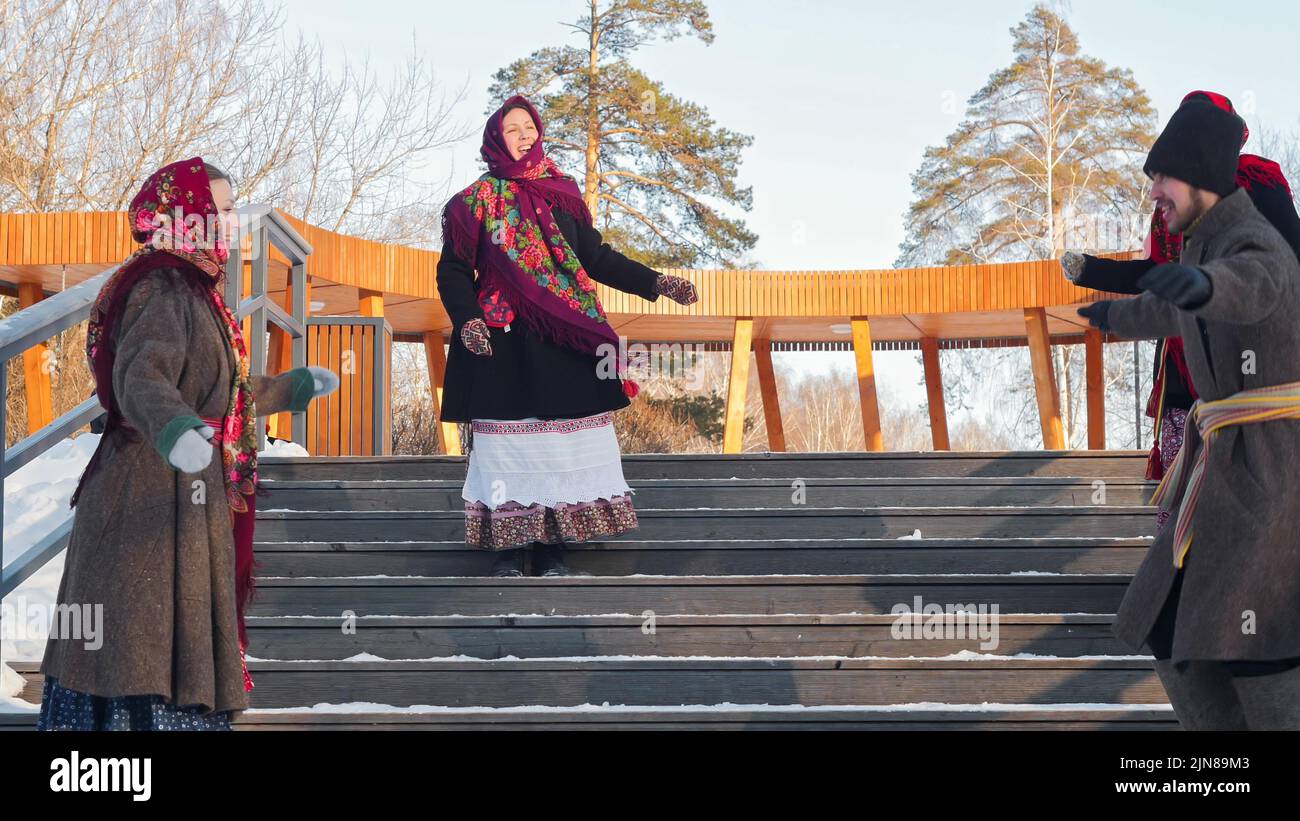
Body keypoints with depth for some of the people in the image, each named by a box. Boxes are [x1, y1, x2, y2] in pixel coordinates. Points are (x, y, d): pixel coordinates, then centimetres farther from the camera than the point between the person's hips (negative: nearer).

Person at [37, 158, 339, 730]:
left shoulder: (192, 288, 15)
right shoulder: (163, 289, -16)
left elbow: (218, 393, 28)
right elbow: (141, 378, -34)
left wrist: (294, 387, 41)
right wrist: (174, 428, -55)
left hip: (190, 495, 10)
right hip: (155, 494, -10)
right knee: (146, 644, -9)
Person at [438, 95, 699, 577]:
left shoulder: (562, 194, 14)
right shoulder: (477, 201, 4)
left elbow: (597, 257, 16)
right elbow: (453, 270, 1)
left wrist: (655, 282, 7)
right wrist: (466, 320, -16)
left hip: (562, 343, 3)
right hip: (503, 342, -3)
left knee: (561, 444, -1)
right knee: (508, 445, -5)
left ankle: (550, 552, 4)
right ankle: (508, 551, 1)